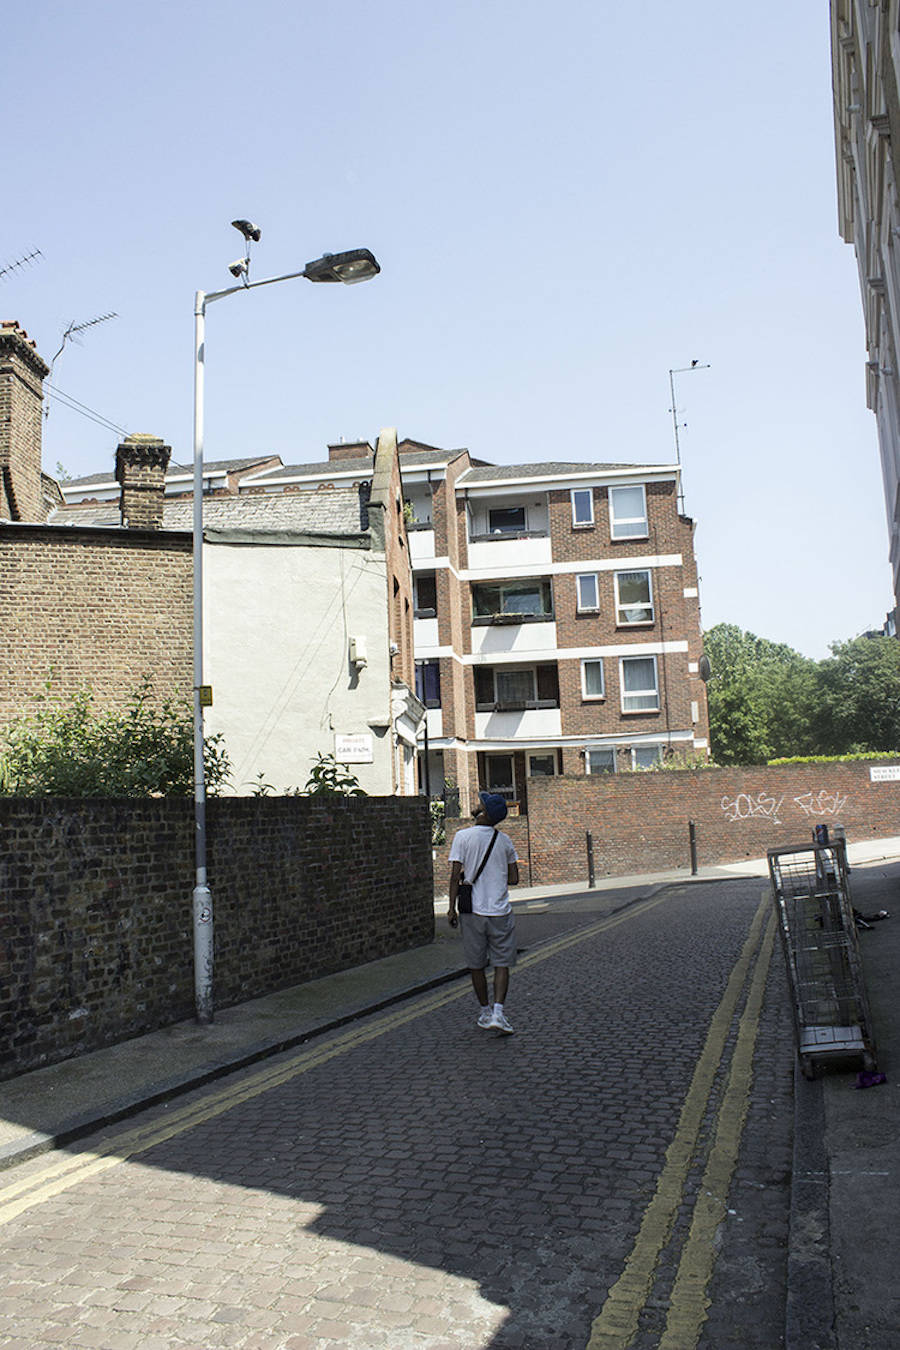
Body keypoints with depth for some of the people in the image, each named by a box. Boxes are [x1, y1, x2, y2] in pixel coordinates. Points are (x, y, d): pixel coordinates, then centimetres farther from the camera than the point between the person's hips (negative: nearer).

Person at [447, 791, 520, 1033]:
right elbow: (514, 879, 6)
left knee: (476, 966, 13)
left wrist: (452, 907, -1)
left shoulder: (462, 837, -7)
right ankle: (497, 1012, -8)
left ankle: (485, 1013, 22)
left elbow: (455, 876, -9)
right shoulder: (504, 840, 2)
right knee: (501, 965, 5)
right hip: (500, 912, 1)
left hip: (473, 912, -1)